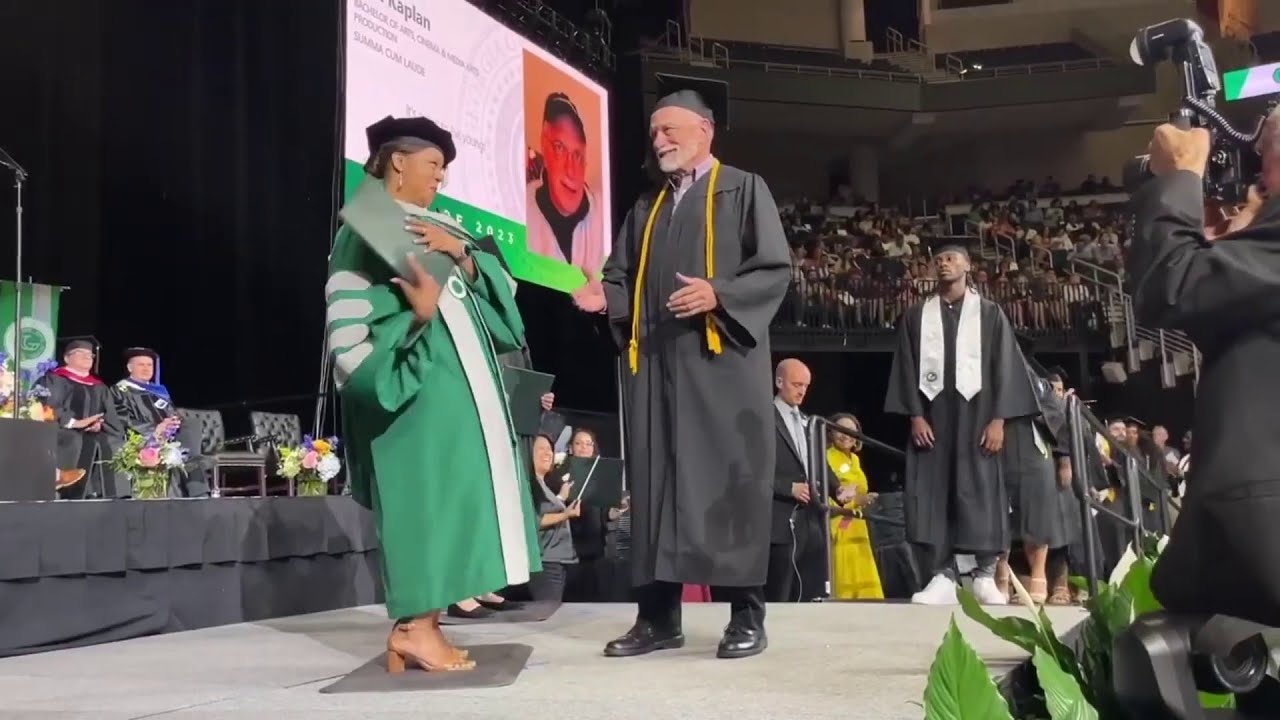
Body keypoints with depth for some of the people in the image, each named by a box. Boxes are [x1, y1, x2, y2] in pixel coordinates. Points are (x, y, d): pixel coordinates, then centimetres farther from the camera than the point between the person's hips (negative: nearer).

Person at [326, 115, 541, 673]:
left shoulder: (439, 229, 21)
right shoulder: (366, 230, -2)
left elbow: (503, 288, 11)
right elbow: (352, 318, -14)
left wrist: (460, 253, -6)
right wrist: (417, 314, -29)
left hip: (461, 384, 8)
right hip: (416, 385, -8)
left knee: (449, 496, 3)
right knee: (425, 495, -12)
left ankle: (419, 624, 5)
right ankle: (413, 626, -8)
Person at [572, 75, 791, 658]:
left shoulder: (744, 190, 6)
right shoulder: (646, 208, 22)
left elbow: (775, 269, -4)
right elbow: (624, 278, 15)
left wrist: (719, 294, -18)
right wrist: (604, 297, -6)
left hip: (720, 359, -5)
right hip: (653, 363, 6)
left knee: (729, 482, -5)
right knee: (655, 483, 3)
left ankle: (746, 614, 2)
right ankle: (658, 615, 8)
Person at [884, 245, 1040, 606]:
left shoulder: (989, 313, 7)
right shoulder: (916, 315, 11)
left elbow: (1005, 367, 1)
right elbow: (908, 368, 6)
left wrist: (998, 418, -9)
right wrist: (915, 415, -6)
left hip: (977, 410, -1)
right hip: (932, 412, 2)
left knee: (981, 490, -4)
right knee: (936, 491, -3)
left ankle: (985, 576, 2)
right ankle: (943, 576, -1)